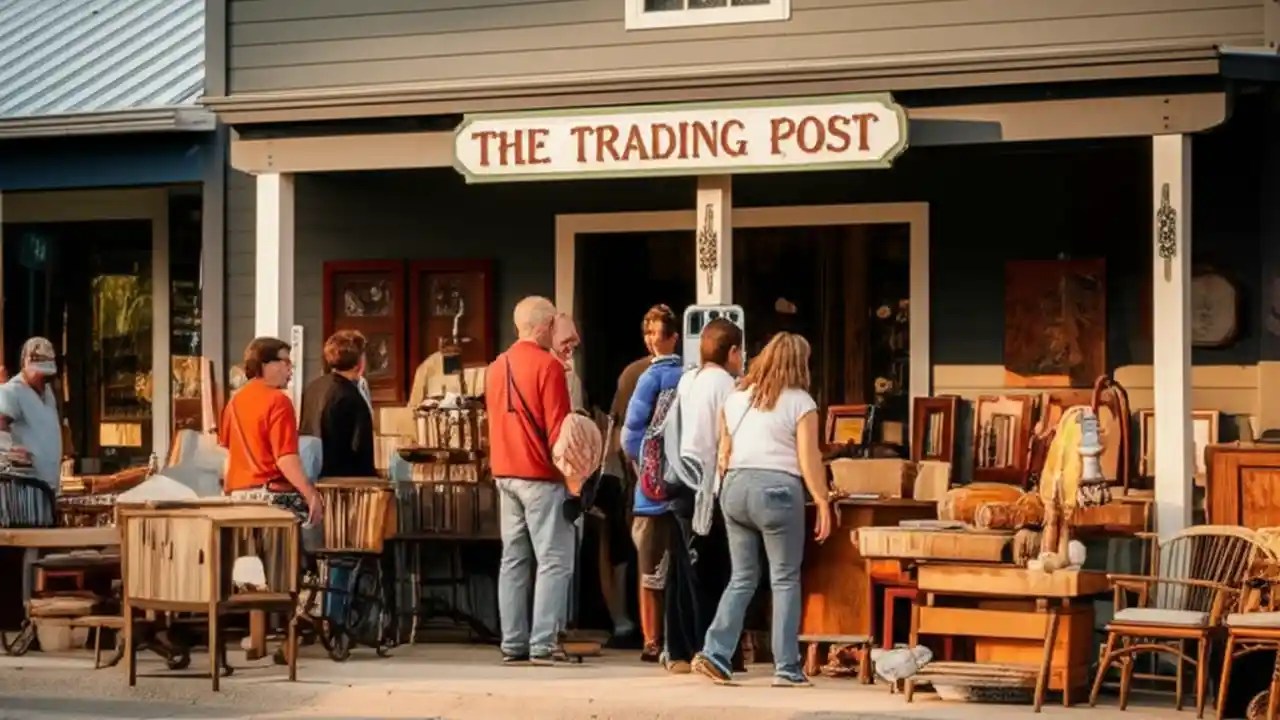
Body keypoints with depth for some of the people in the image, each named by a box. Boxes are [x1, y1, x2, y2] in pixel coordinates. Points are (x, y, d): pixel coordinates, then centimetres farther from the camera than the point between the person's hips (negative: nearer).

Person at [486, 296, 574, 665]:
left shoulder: (498, 366, 11)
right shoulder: (547, 365, -12)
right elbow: (557, 429, -15)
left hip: (505, 475, 8)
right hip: (542, 476, -8)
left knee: (513, 559, 9)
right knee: (554, 561, -5)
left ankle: (513, 644, 9)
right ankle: (543, 645, -10)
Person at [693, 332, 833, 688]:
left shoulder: (736, 398, 13)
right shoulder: (800, 402, -3)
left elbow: (723, 454, 14)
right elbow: (809, 460, -8)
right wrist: (822, 502, -3)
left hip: (735, 488, 5)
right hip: (777, 489, -5)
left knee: (742, 578, 13)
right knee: (785, 580, 2)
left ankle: (715, 653, 1)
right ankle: (787, 668, 2)